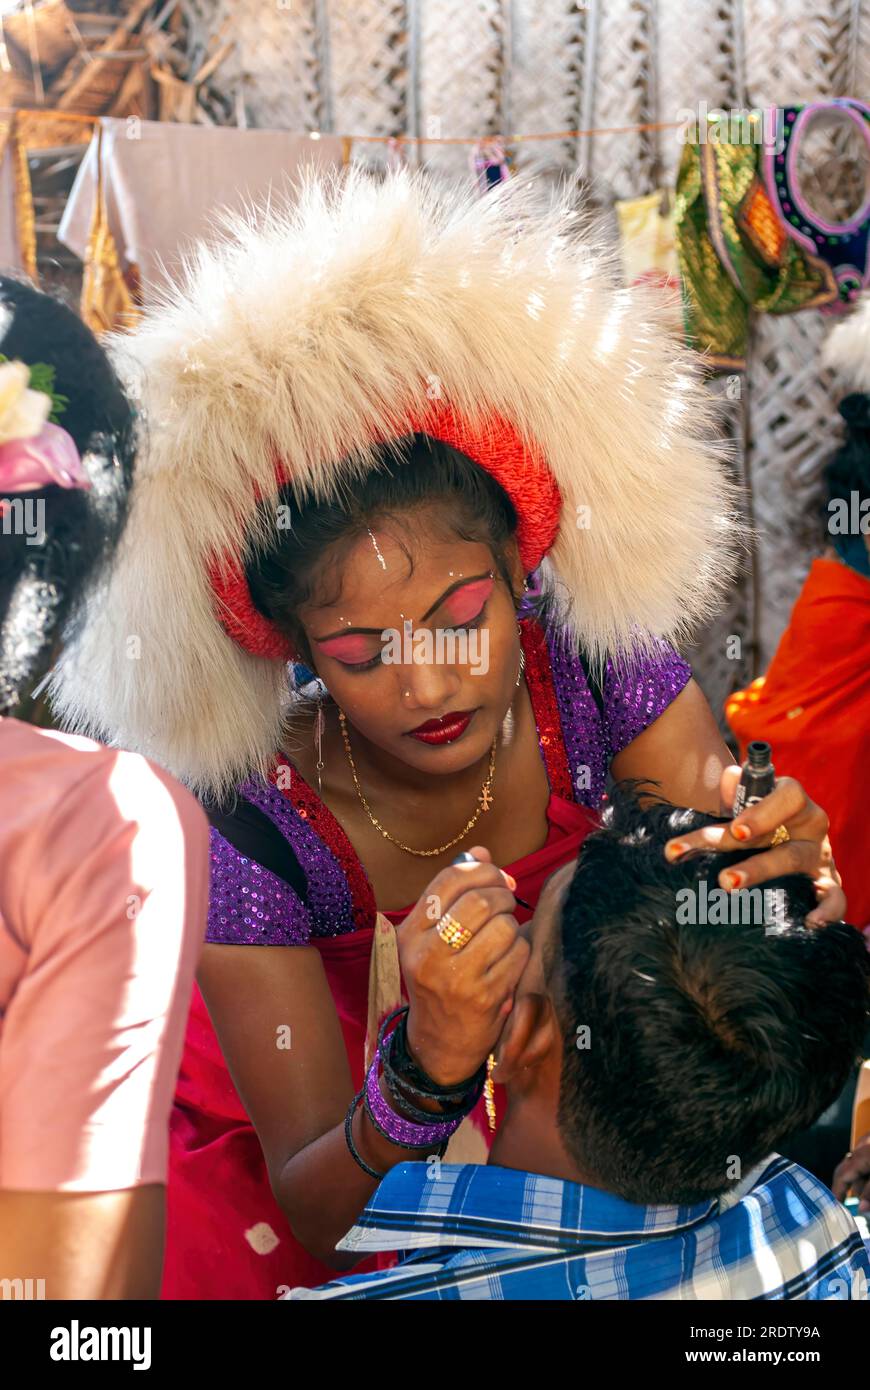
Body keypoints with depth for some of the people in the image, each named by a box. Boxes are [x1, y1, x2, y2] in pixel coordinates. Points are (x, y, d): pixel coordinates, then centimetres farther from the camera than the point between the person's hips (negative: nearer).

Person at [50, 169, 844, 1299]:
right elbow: (317, 1213, -23)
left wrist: (789, 881, -39)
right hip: (354, 1154, -4)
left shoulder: (602, 669, -19)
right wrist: (435, 1067, -42)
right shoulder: (251, 825, -25)